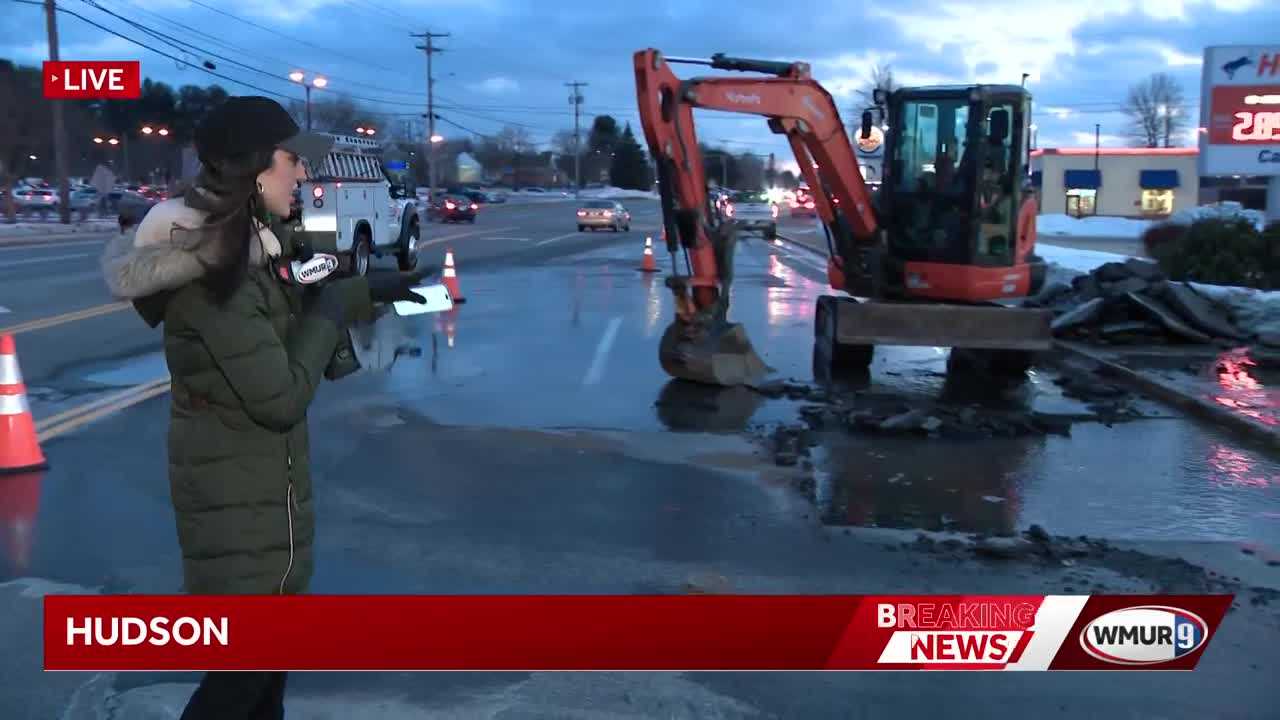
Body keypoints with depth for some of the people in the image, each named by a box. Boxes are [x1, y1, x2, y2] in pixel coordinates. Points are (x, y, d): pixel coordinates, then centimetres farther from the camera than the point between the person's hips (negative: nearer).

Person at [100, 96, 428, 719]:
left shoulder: (244, 244, 5)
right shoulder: (213, 269, -25)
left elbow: (285, 319, 22)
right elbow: (280, 397, -25)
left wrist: (368, 290, 15)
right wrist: (331, 310, -14)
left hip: (262, 485, 10)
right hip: (234, 496, -10)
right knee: (242, 664, 2)